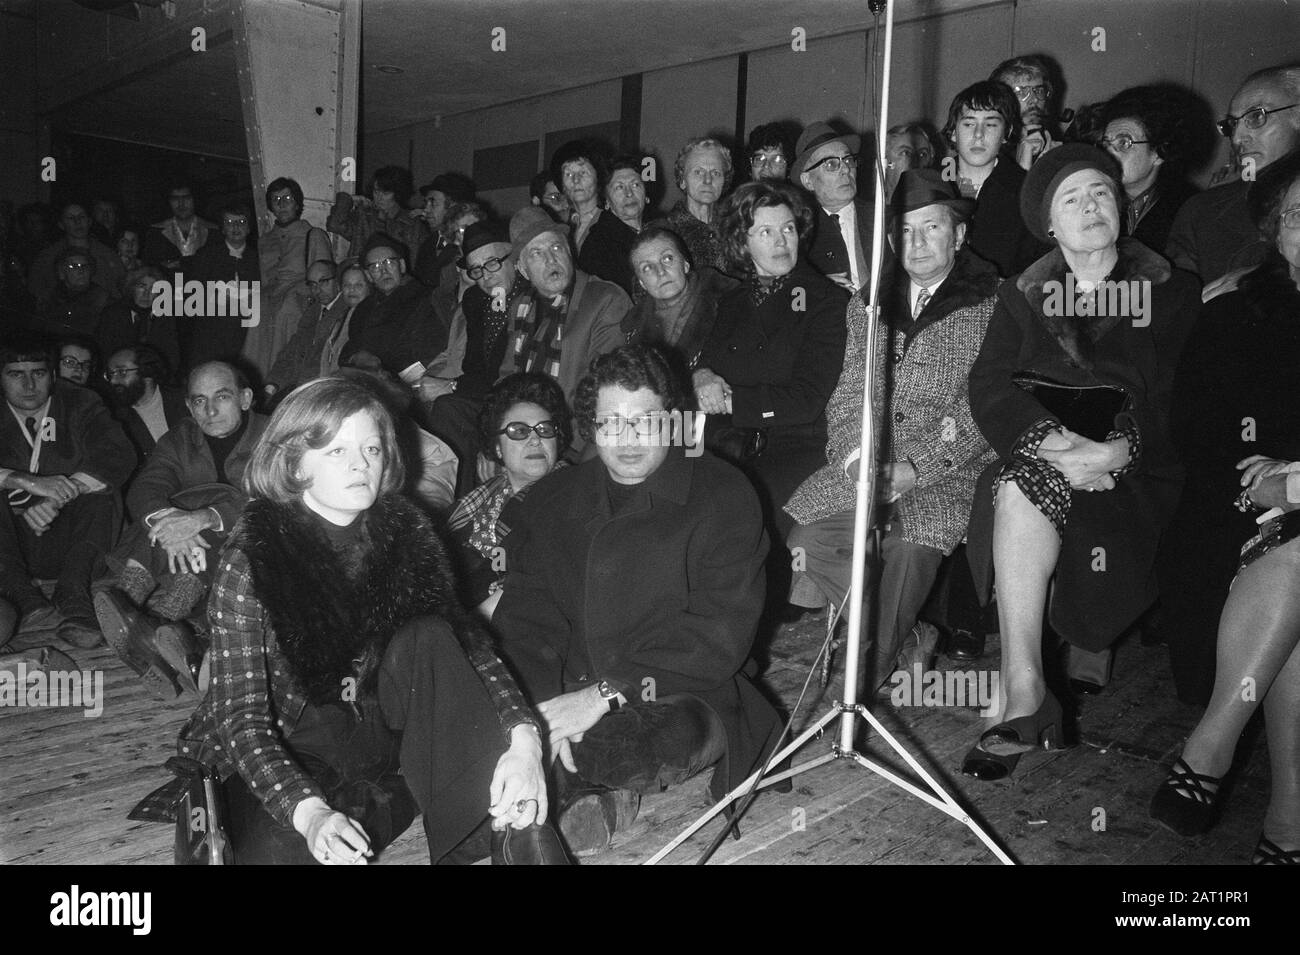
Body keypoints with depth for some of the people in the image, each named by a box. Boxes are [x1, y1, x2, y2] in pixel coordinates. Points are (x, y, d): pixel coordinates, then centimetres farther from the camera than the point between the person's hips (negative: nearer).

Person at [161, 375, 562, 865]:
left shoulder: (406, 532, -6)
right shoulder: (249, 561, -16)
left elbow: (463, 640, -13)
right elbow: (241, 715, -19)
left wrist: (523, 738, -31)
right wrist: (309, 812, -37)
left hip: (381, 729, 4)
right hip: (286, 757, -3)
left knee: (428, 638, -24)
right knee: (286, 843, -35)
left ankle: (513, 835, -24)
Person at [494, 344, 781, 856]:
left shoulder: (722, 494, -4)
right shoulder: (550, 498, 10)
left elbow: (720, 632, -12)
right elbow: (526, 612, 2)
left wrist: (606, 694, -20)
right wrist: (541, 704, -18)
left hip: (680, 699, -3)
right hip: (569, 694, 3)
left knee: (673, 737, -36)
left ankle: (577, 783, -6)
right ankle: (595, 791, -4)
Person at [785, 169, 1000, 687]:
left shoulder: (991, 305, 2)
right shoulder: (867, 302, 18)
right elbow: (849, 392, 15)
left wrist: (914, 466, -17)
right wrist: (855, 451, -6)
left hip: (947, 470, -4)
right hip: (865, 465, 5)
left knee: (909, 549, -31)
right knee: (804, 542, -18)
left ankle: (864, 678, -9)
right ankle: (906, 638, 4)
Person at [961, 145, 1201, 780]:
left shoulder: (1173, 293, 11)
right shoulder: (1020, 297, 17)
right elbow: (988, 385, 1)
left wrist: (1117, 450, -19)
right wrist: (1049, 439, -17)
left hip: (1136, 467, -1)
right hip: (1039, 457, 2)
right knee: (1020, 486, -34)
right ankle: (1025, 696, -34)